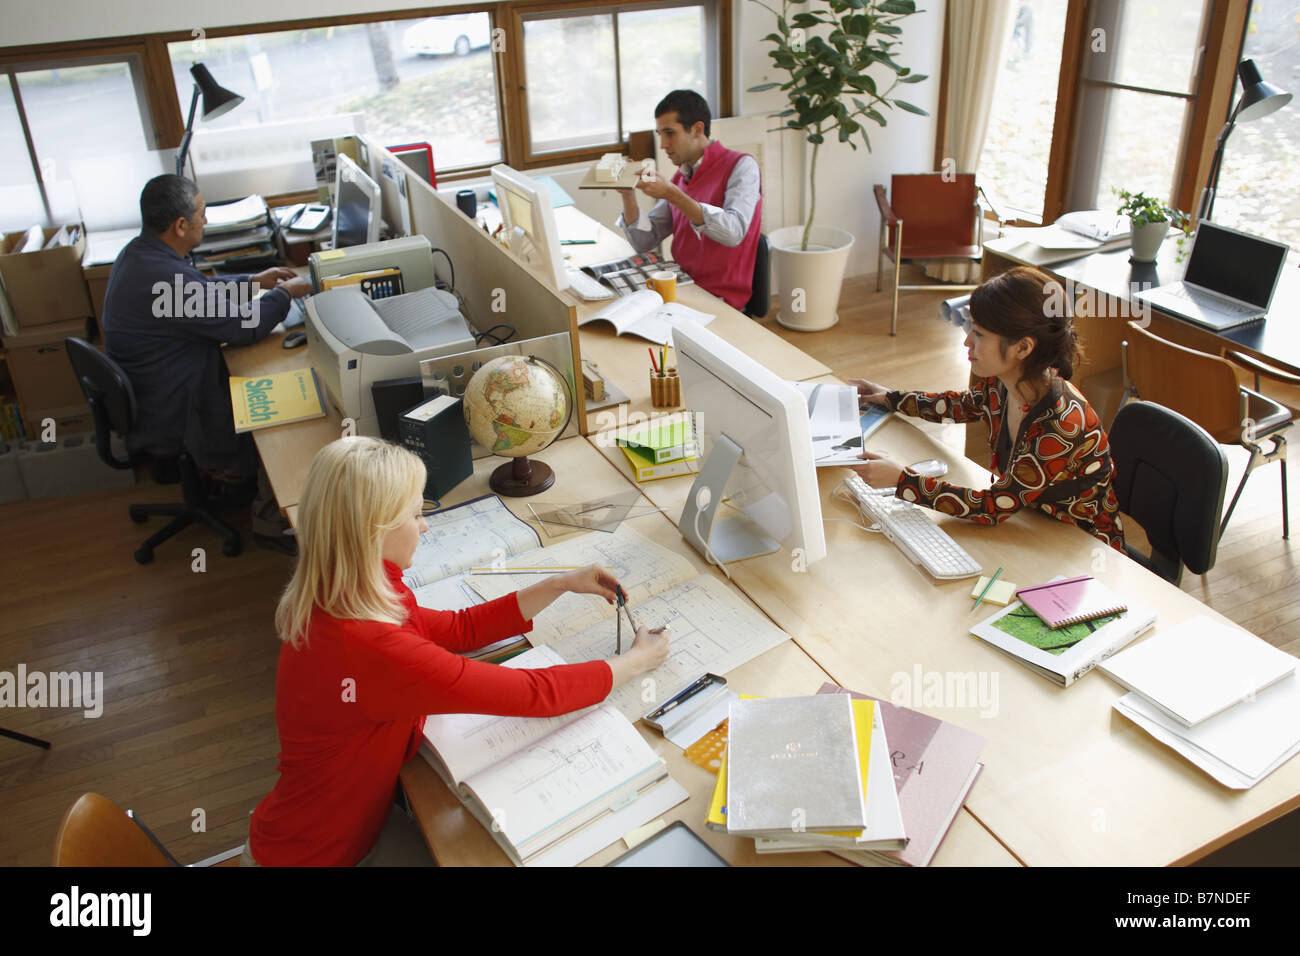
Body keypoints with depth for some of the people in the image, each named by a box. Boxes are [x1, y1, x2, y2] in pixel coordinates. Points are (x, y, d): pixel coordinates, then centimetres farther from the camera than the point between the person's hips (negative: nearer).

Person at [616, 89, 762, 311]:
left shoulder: (740, 166, -7)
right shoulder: (679, 177, 14)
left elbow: (733, 232, -24)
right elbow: (644, 241, 11)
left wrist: (671, 194, -25)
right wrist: (628, 193, -4)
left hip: (720, 298, -7)